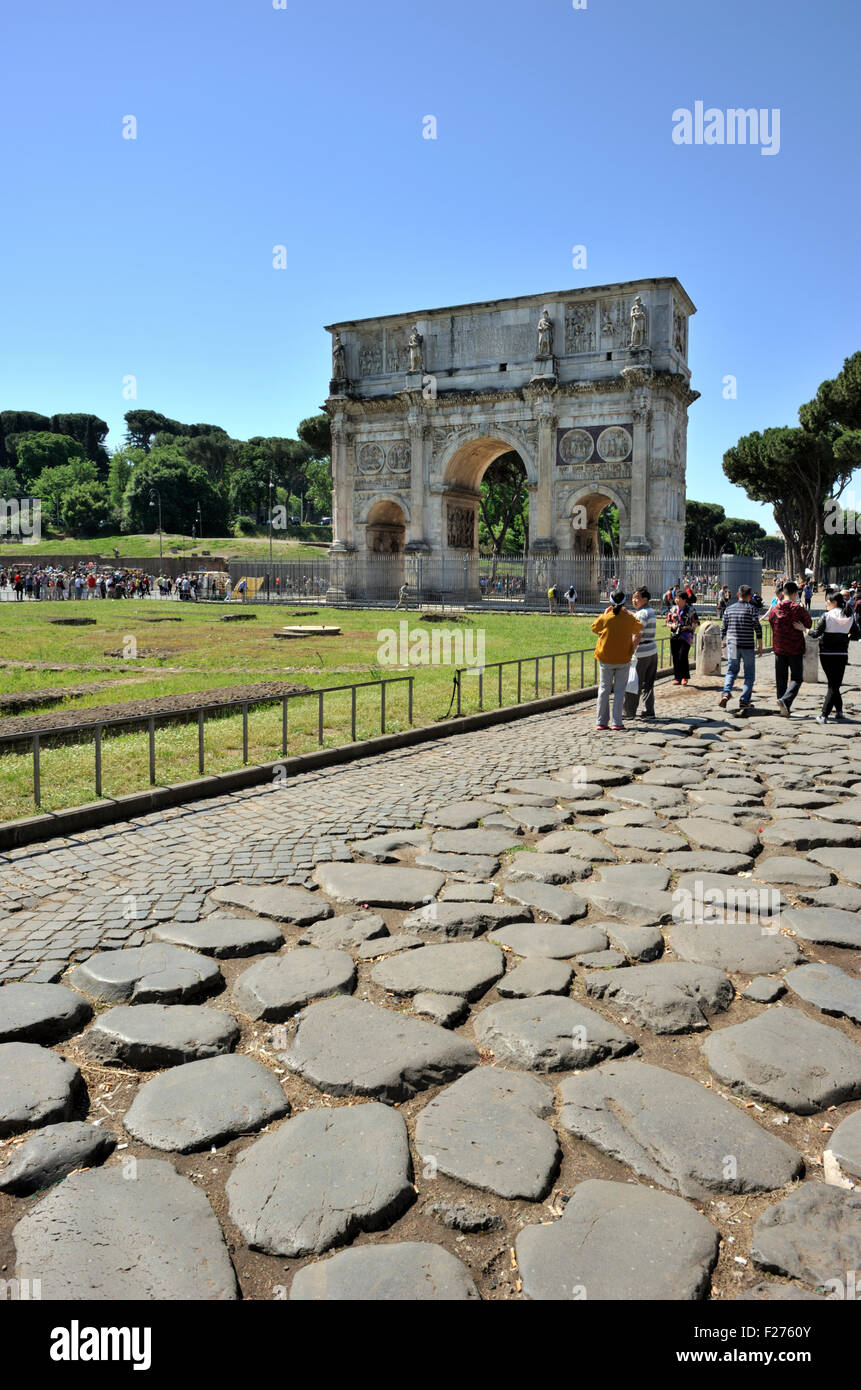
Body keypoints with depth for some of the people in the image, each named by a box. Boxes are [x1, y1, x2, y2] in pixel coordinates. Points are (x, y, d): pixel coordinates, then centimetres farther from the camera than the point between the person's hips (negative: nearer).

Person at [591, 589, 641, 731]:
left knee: (604, 690, 9)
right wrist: (628, 613, 18)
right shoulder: (629, 619, -7)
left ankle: (602, 722, 11)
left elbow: (594, 628, 8)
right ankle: (617, 722, 2)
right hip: (623, 661, 0)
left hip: (605, 660, 0)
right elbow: (639, 628, 14)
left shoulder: (604, 618, -12)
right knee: (619, 691, 6)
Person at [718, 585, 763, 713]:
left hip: (732, 645, 3)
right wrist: (760, 646, -4)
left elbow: (723, 629, 10)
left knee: (731, 671, 15)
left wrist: (724, 643, 22)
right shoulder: (752, 608, -5)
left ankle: (726, 692, -10)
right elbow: (757, 628, -9)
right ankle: (744, 702, 2)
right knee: (749, 675, 7)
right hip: (748, 647, -3)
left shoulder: (728, 609, 7)